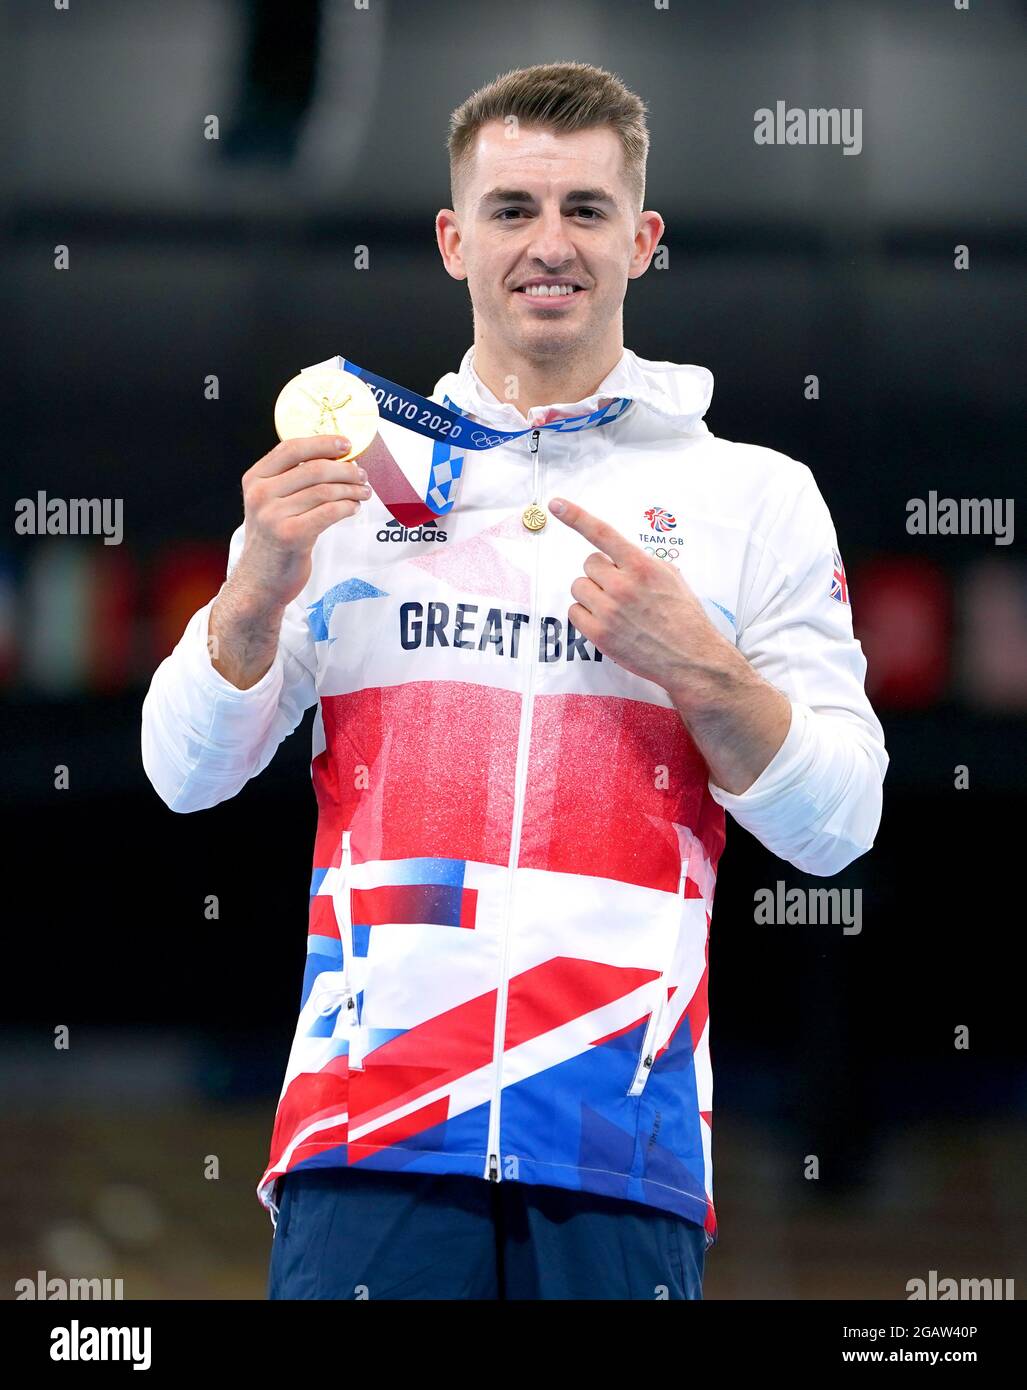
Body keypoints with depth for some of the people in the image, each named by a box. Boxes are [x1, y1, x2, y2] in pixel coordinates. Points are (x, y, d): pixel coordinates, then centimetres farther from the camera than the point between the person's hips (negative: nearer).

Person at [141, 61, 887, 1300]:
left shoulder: (755, 496, 10)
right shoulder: (356, 474, 13)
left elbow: (837, 825, 5)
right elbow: (185, 773, 9)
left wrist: (697, 664, -10)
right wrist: (257, 589, -8)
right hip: (371, 1122, 0)